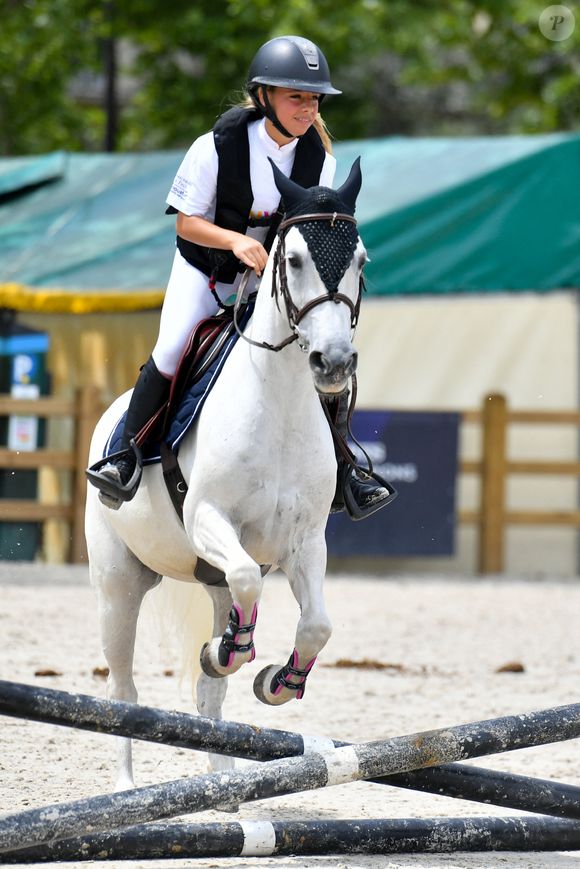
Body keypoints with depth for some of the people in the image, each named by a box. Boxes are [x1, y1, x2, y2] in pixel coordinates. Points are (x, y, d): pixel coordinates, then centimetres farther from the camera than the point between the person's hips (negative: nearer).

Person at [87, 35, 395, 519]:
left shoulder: (319, 159, -12)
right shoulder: (217, 147, -22)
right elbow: (187, 222, -16)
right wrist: (236, 240, -33)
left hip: (271, 274, 3)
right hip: (205, 269, -3)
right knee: (170, 353, -22)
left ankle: (338, 474, 5)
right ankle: (126, 456, -7)